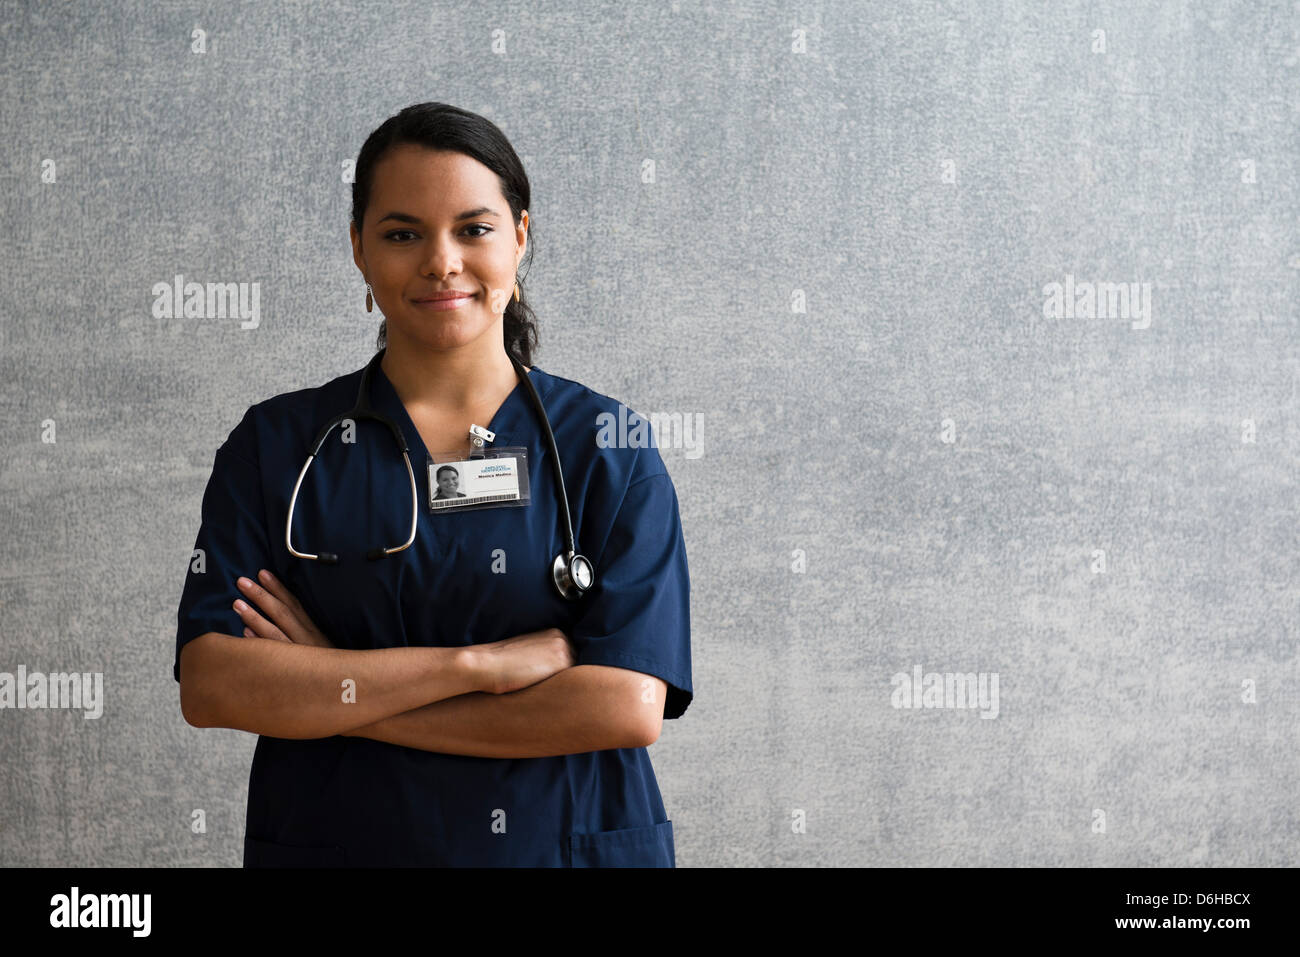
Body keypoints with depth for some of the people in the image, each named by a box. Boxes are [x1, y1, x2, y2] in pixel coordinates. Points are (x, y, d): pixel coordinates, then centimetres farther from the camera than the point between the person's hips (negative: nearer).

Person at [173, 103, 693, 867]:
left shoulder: (607, 447, -4)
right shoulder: (275, 445, -1)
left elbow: (629, 705, -15)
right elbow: (210, 686, -12)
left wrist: (330, 692, -15)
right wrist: (477, 663, -20)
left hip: (569, 844, 0)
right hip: (336, 843, 1)